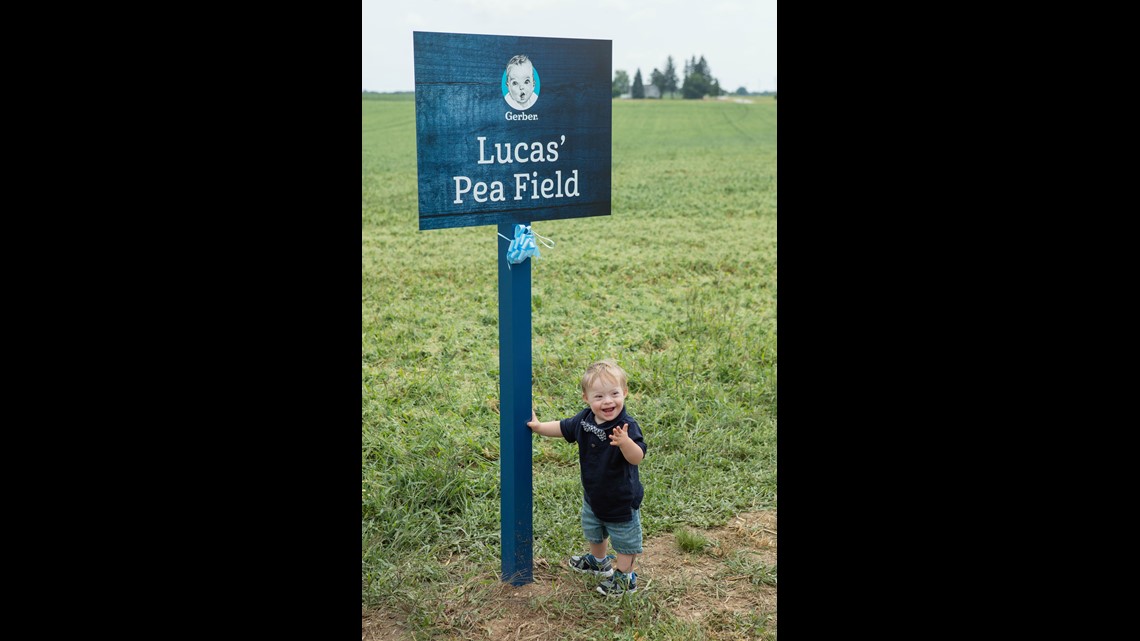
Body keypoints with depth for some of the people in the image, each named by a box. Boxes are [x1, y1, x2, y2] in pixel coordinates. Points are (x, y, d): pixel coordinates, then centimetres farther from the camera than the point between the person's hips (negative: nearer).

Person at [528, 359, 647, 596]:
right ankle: (599, 561, 57)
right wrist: (538, 426, 6)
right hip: (593, 494, 8)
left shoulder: (627, 427, -32)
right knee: (593, 530, 31)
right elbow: (563, 428, 9)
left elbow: (637, 458, -44)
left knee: (624, 539, 12)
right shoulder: (584, 419, -11)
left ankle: (624, 576, 34)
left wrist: (625, 442, -61)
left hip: (621, 499, -8)